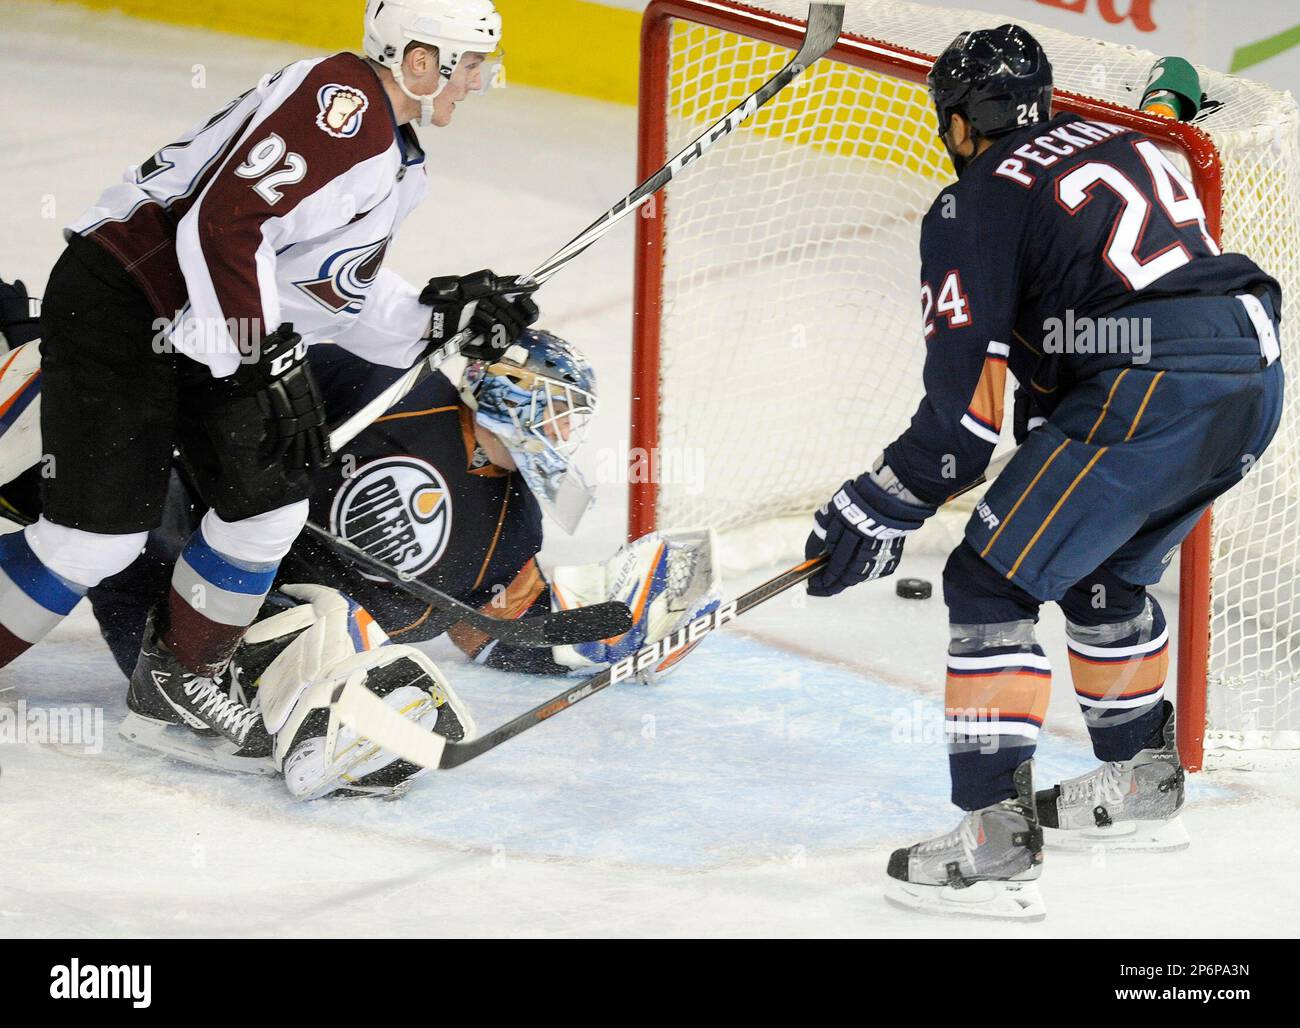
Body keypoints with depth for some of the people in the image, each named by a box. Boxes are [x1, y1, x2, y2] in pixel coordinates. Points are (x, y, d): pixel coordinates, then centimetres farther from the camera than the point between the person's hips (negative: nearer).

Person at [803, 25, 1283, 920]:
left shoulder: (976, 206, 2)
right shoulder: (1125, 148, 25)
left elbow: (965, 399, -4)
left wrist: (881, 511, 4)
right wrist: (1051, 436, 36)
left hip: (1154, 397, -8)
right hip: (1255, 376, 8)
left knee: (992, 583, -1)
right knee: (1102, 571, 29)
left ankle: (997, 846, -9)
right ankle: (1142, 788, 42)